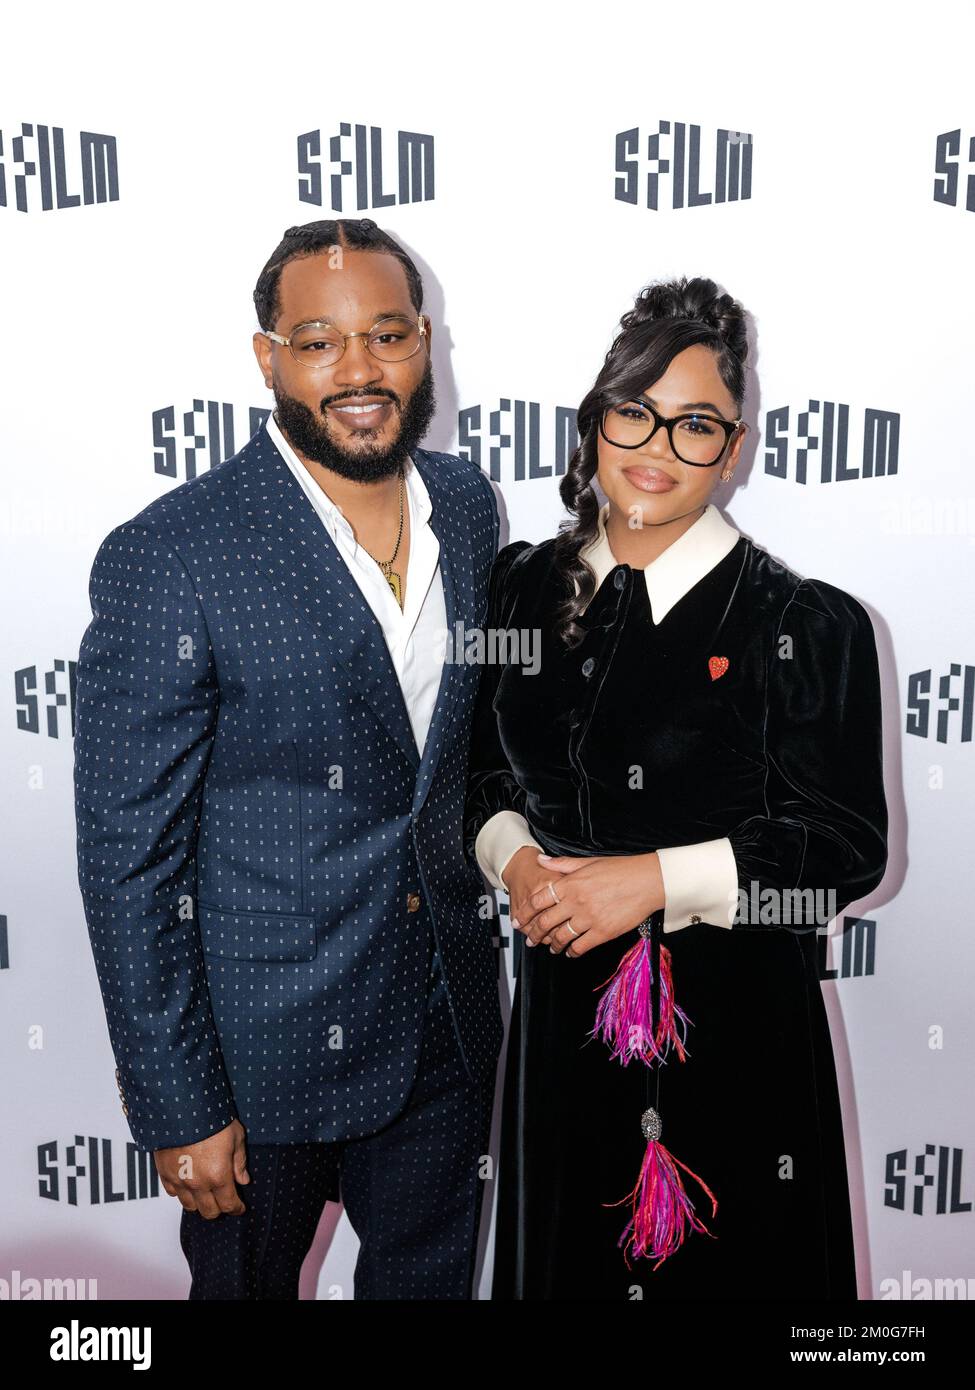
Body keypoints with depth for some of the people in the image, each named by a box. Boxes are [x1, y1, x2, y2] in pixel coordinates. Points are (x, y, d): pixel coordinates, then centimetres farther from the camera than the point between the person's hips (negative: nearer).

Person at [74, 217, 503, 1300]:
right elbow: (130, 854, -17)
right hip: (265, 1047, -5)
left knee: (431, 1276, 26)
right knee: (246, 1279, 22)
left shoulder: (467, 504, -2)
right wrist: (177, 1105, -13)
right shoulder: (164, 560, -21)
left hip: (448, 1025, 5)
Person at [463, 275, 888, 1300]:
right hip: (565, 1010, 4)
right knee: (567, 1256, 23)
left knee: (732, 1263, 17)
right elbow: (485, 771, 10)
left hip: (736, 1023, -3)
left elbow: (848, 847, -11)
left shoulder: (804, 624, -12)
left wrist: (655, 880, -19)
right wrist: (513, 856, -10)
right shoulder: (528, 586, 1)